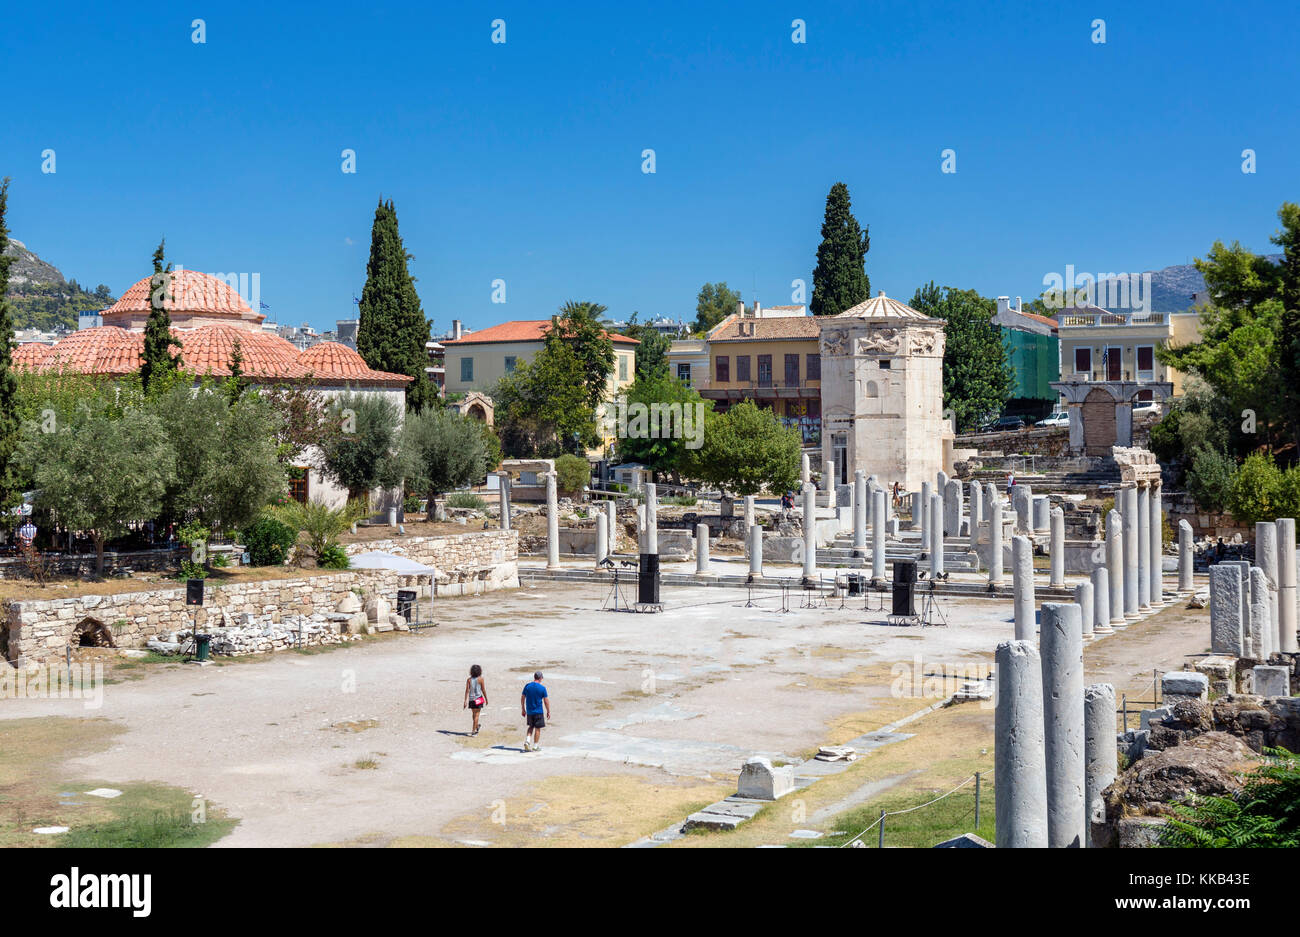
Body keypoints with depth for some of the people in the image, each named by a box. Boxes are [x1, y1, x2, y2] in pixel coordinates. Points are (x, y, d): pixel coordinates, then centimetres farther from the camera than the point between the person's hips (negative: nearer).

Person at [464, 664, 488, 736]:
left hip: (471, 699, 3)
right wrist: (486, 699, 8)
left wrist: (465, 701, -6)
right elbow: (483, 690, -5)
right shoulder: (481, 679, -8)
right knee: (476, 715, 1)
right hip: (478, 699, -3)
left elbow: (467, 691, -6)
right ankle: (474, 731, -3)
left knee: (474, 714, 20)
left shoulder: (469, 680, -2)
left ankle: (477, 727, 39)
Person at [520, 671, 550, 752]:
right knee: (537, 728, 6)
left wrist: (523, 709, 15)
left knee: (531, 726, 20)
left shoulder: (527, 686, -1)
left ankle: (527, 741, 1)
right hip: (538, 712, -4)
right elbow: (546, 701, -6)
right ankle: (535, 746, 10)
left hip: (529, 711, 4)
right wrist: (548, 712, 5)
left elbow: (522, 698, 5)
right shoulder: (542, 688, -10)